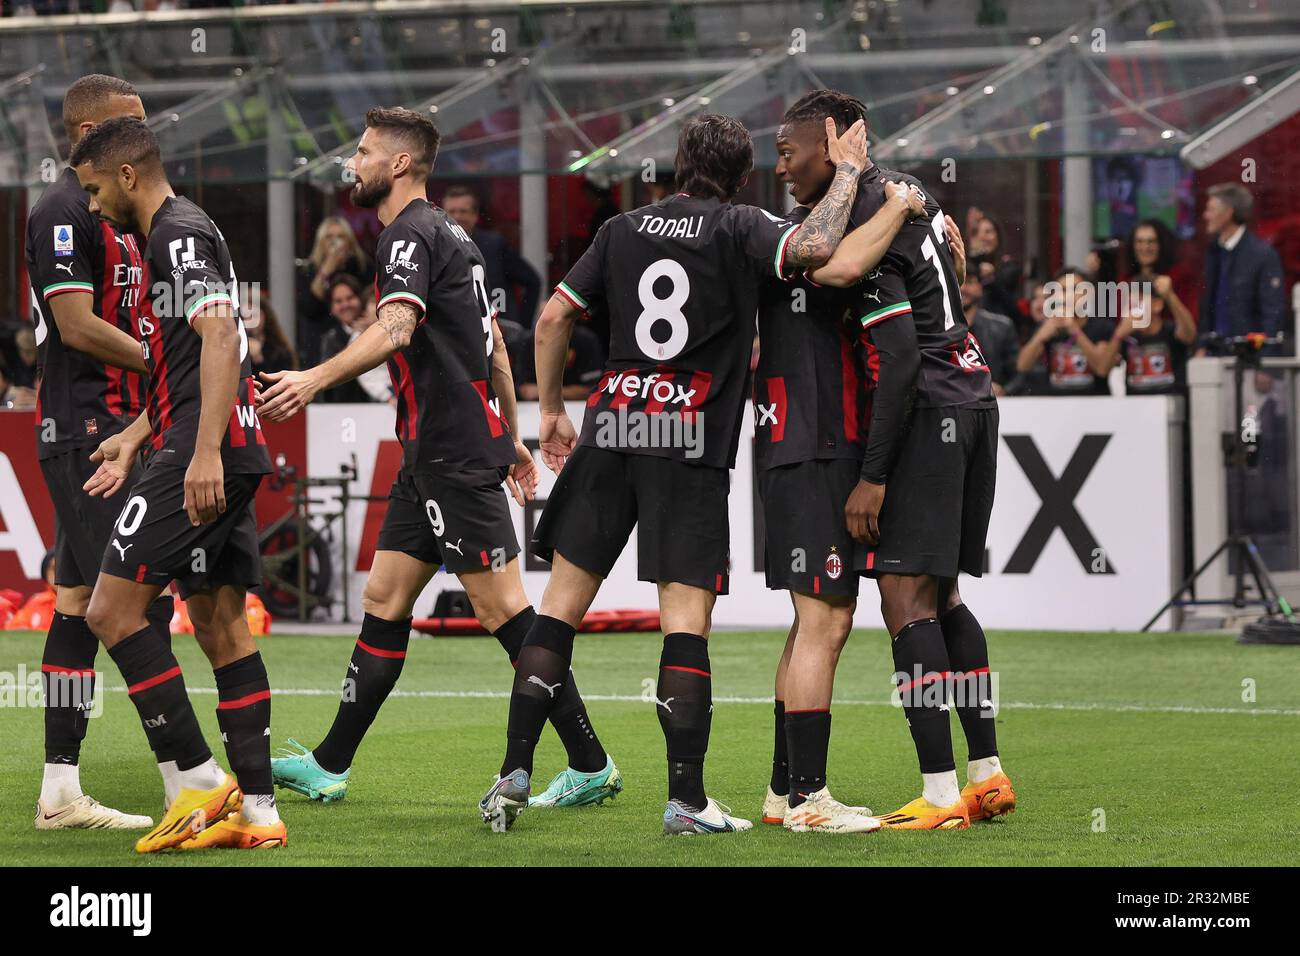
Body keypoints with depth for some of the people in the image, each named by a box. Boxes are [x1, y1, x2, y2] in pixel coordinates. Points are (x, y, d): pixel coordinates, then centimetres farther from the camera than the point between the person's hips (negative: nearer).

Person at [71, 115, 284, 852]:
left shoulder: (180, 233, -9)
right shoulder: (176, 236, 23)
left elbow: (221, 336, -22)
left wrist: (204, 452, -29)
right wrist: (131, 444, 30)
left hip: (201, 458, -10)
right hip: (225, 461, 10)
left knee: (114, 609, -9)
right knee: (221, 626, 9)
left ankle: (200, 779, -10)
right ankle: (258, 810, 6)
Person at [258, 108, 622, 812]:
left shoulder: (411, 234, -12)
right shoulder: (448, 234, 19)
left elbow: (396, 328, -29)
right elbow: (495, 344, 24)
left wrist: (317, 378, -37)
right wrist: (511, 437, 29)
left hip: (456, 456, -10)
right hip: (433, 456, 10)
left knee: (503, 608, -8)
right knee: (384, 602, 10)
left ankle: (591, 765, -5)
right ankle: (329, 767, 13)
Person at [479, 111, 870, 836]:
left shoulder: (625, 228, 12)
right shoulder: (739, 229, -1)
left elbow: (555, 317, 11)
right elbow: (814, 247, -19)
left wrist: (552, 411, 22)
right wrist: (848, 172, -4)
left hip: (612, 429, 4)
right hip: (693, 448, -4)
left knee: (561, 606, 9)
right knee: (687, 621, -3)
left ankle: (515, 772, 6)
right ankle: (687, 798, -6)